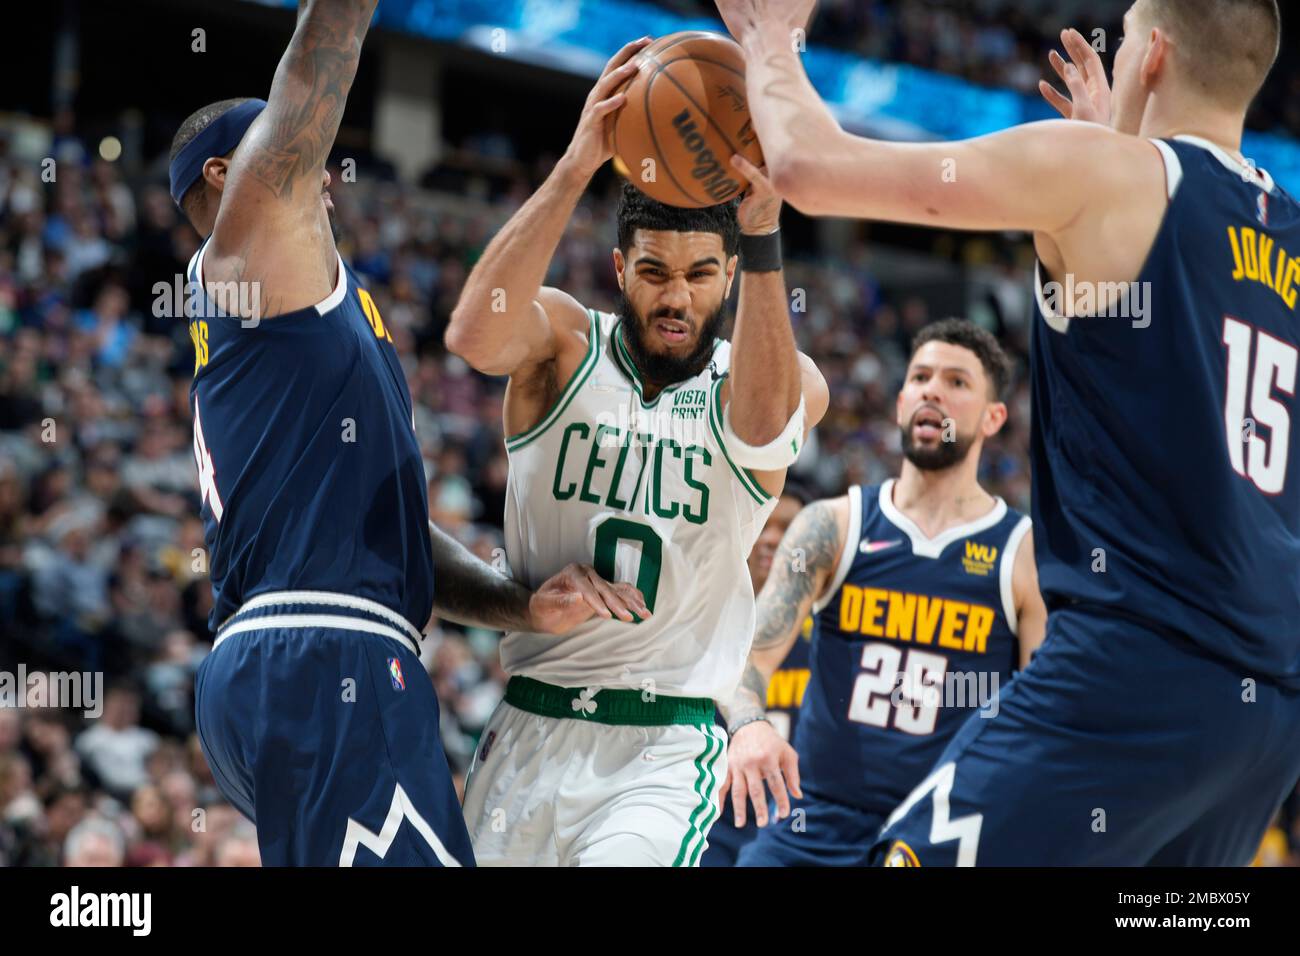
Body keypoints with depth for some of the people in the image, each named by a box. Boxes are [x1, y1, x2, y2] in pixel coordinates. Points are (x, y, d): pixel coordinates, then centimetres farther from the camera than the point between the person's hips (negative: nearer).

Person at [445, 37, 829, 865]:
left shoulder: (791, 382, 0)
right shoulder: (564, 341, 1)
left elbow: (763, 425, -25)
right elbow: (476, 334, -22)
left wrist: (763, 238, -41)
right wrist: (575, 170, -33)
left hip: (668, 745, -2)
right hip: (532, 728, 2)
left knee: (624, 858, -26)